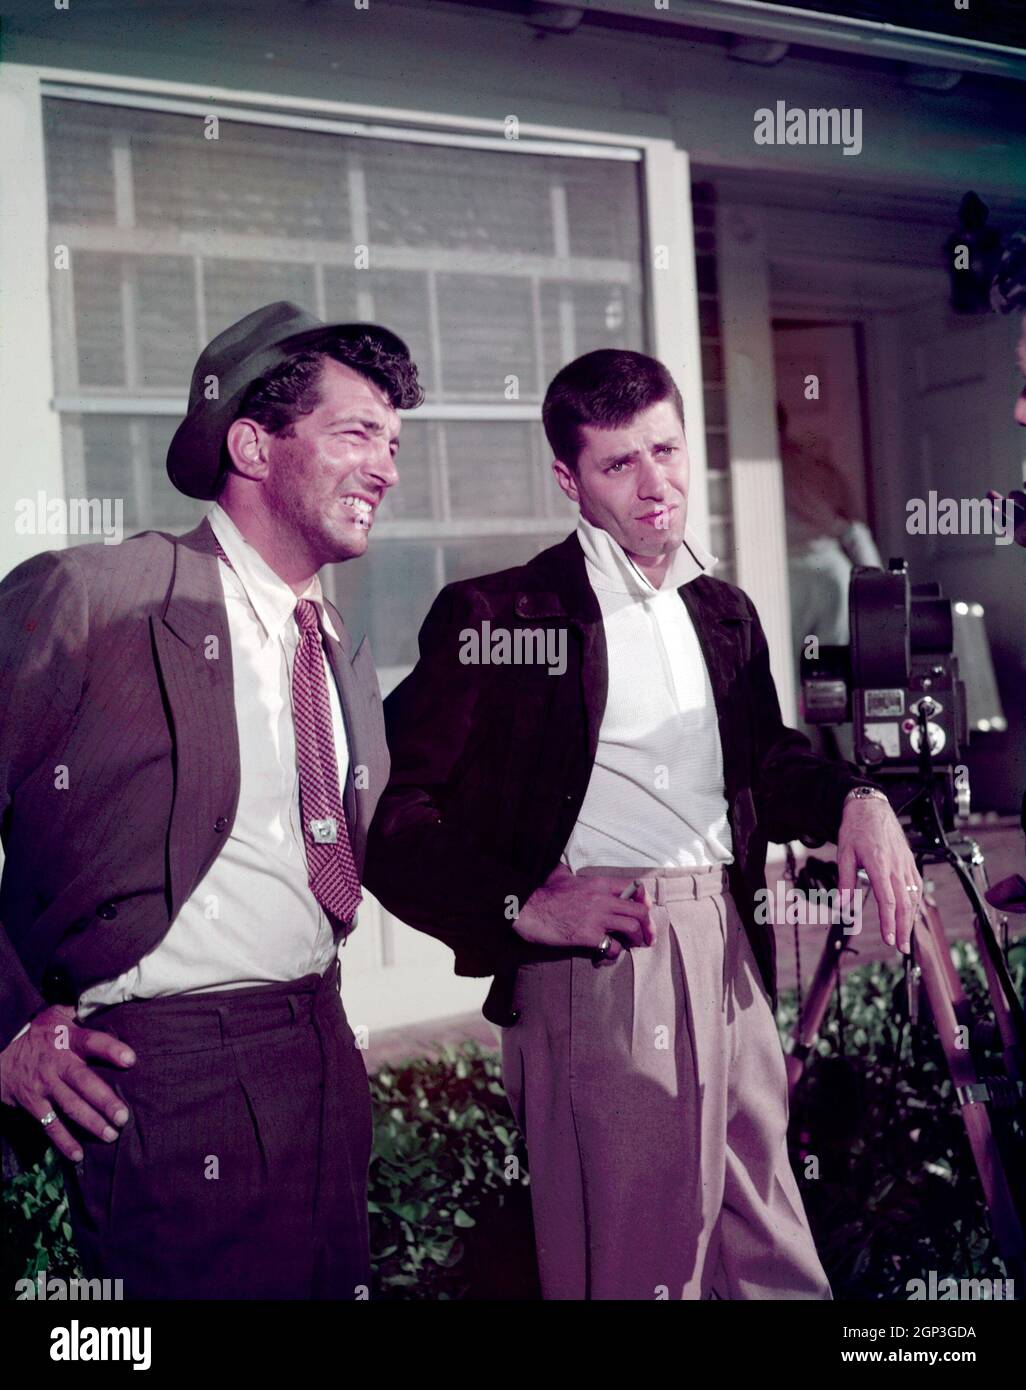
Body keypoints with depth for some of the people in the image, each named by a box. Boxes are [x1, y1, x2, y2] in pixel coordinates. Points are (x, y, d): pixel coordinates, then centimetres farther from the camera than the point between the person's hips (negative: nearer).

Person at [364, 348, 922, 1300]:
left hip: (731, 962, 6)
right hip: (595, 963, -6)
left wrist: (854, 802, 8)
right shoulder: (496, 616, -3)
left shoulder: (724, 612, 18)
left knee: (771, 1255, 12)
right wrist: (523, 906, -20)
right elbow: (397, 818, -7)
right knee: (631, 1261, -2)